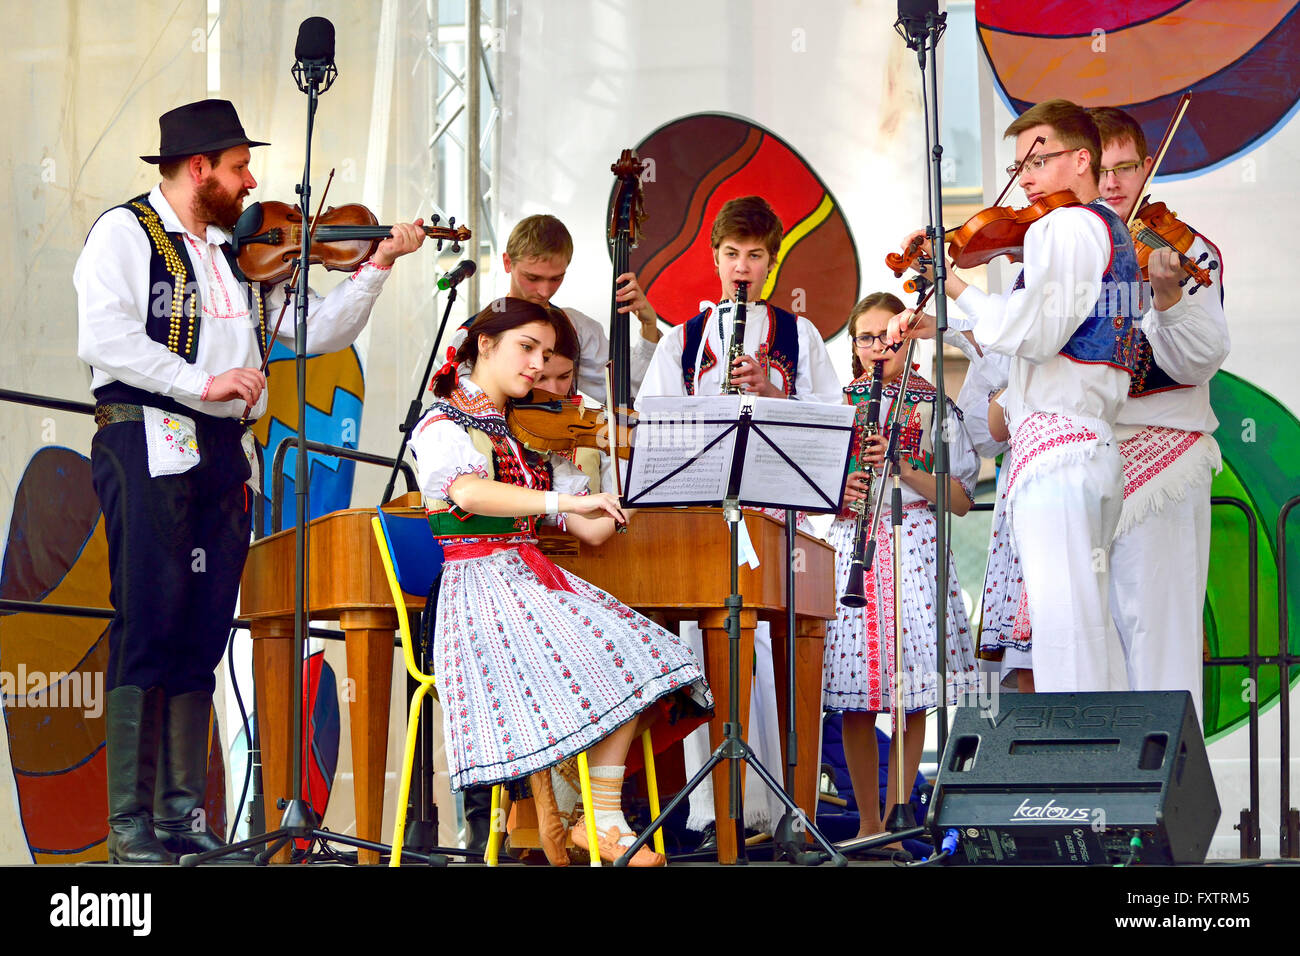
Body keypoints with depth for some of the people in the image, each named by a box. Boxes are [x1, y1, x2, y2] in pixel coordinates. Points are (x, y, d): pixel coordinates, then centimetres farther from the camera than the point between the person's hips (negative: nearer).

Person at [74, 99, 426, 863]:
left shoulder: (242, 253, 19)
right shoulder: (126, 233, 0)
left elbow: (322, 331, 20)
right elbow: (104, 339, -15)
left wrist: (378, 265, 10)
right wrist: (201, 382, -22)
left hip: (223, 455, 6)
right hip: (149, 447, -6)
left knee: (203, 636, 6)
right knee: (148, 629, -8)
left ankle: (184, 814, 11)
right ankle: (131, 825, -6)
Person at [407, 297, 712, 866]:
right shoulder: (442, 424, -2)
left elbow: (593, 530, 15)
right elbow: (468, 493, -27)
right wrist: (565, 499, -36)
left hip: (531, 578, 7)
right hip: (480, 582, -7)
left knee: (631, 651, -17)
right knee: (574, 664, -29)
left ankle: (603, 817, -19)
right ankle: (547, 812, -12)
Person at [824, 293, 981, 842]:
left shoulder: (935, 406, 7)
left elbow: (961, 501, 1)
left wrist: (903, 467, -12)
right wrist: (839, 493, -8)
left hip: (914, 545, -2)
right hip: (849, 546, 2)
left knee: (911, 696, -6)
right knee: (855, 702, -1)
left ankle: (895, 817, 1)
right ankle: (868, 822, 8)